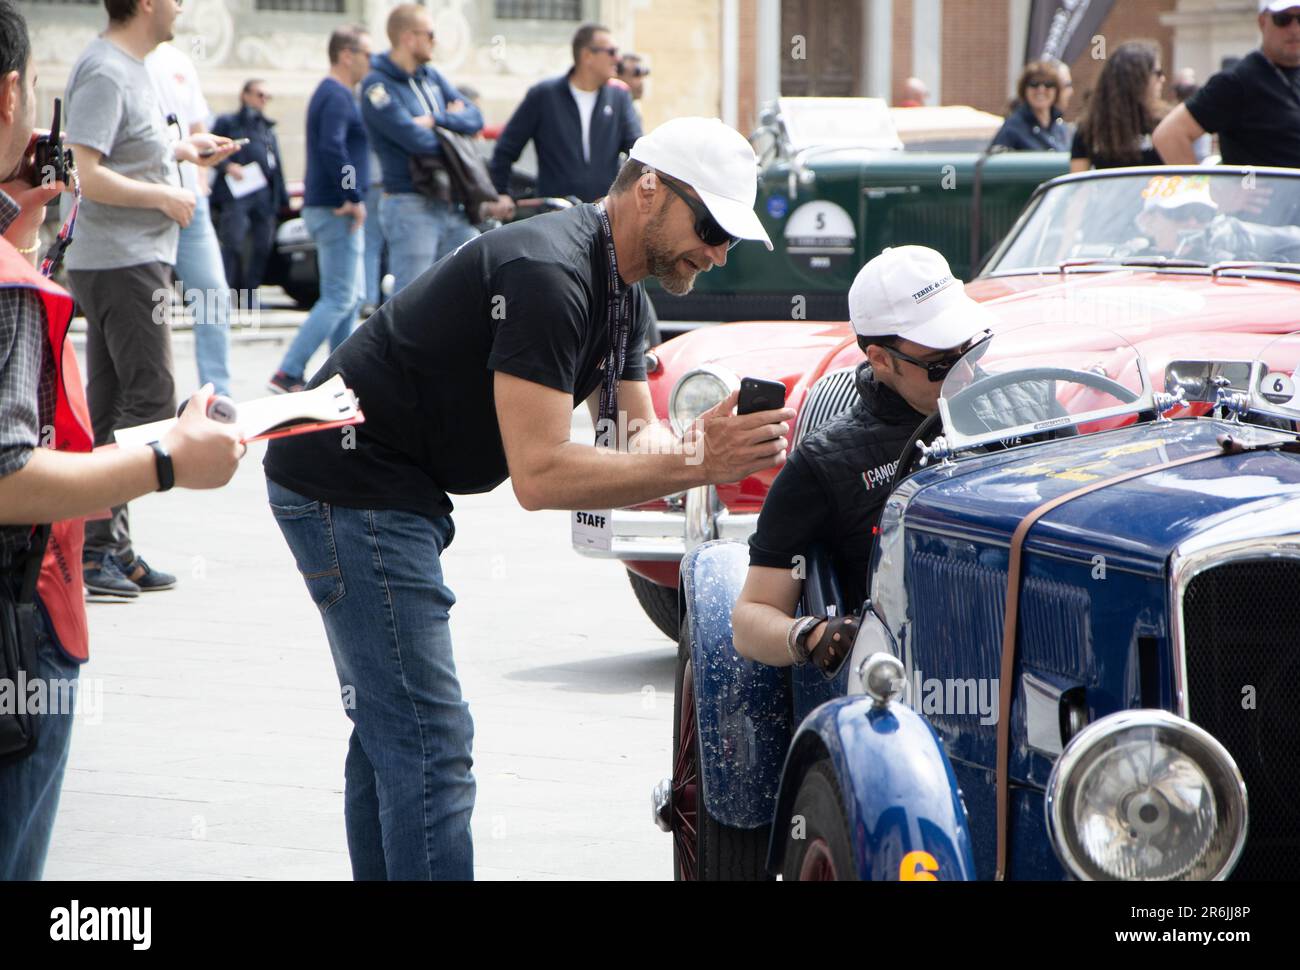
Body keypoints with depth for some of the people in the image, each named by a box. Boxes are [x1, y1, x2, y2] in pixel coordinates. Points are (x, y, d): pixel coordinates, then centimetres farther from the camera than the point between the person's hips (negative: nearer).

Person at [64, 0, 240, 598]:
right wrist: (166, 196, -16)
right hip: (121, 264, -10)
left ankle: (110, 550, 16)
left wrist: (180, 150, 15)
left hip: (136, 263, 10)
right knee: (150, 405, -10)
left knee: (110, 409, 11)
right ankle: (98, 545, -9)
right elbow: (87, 174, -23)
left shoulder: (129, 67, 15)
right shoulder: (104, 73, -17)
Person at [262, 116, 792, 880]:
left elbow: (634, 439, 4)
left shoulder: (621, 290, 9)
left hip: (394, 494, 11)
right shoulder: (549, 274, -23)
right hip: (352, 489, -11)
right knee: (429, 740, -12)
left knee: (391, 733, 16)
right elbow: (540, 475, -27)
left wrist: (701, 447, -18)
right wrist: (694, 464, -28)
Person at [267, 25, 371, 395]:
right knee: (339, 299, -11)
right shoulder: (338, 97, -15)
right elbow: (332, 148, -28)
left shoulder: (333, 94, 18)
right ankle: (288, 373, -14)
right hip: (336, 211, -11)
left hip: (335, 208, 11)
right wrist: (354, 198, -22)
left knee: (350, 298, 14)